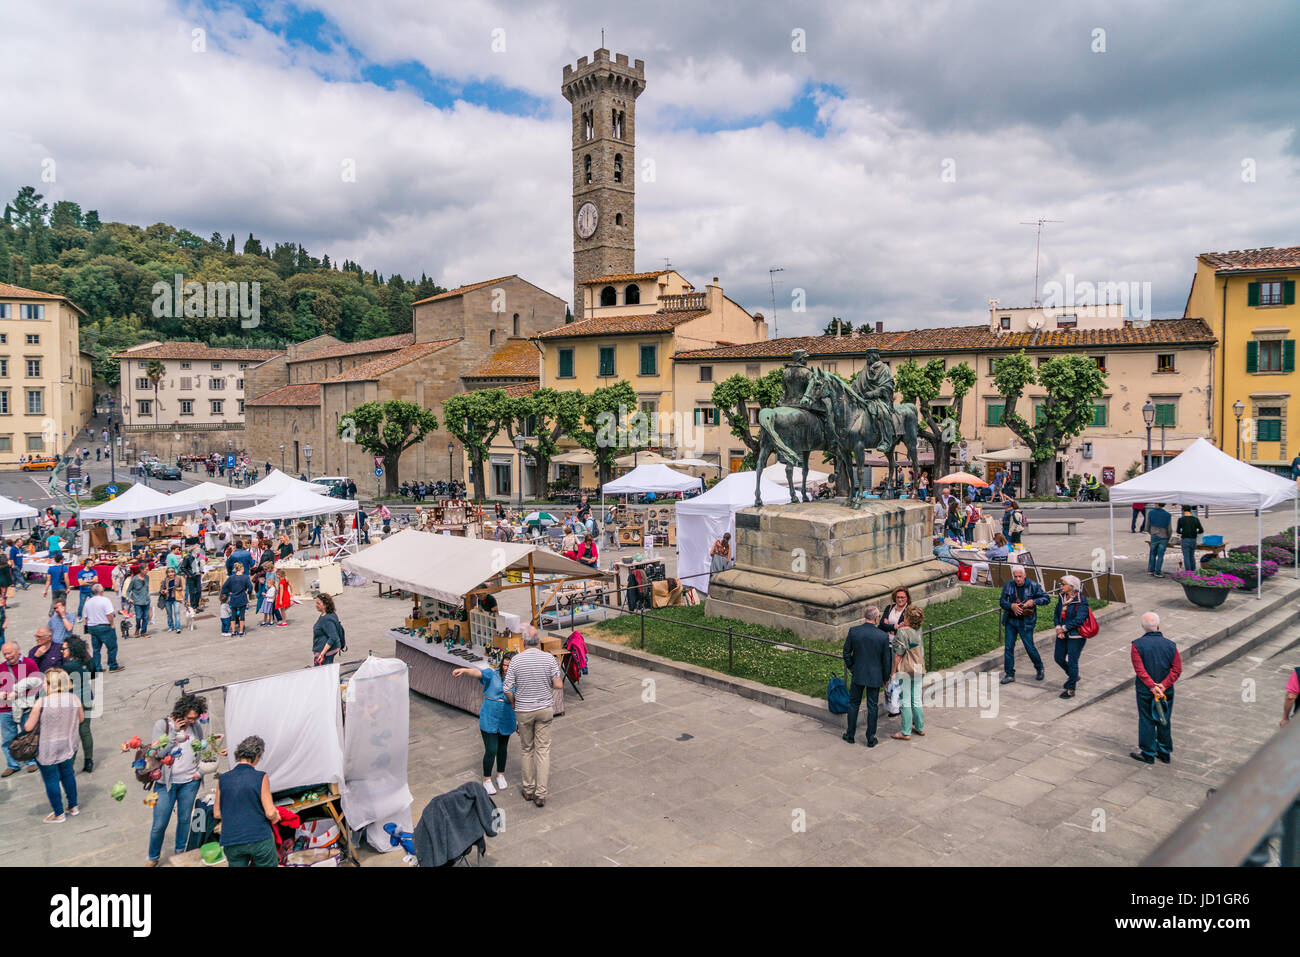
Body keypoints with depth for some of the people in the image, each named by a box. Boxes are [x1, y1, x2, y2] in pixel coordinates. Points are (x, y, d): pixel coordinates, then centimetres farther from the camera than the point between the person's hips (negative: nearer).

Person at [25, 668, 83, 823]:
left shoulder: (42, 703, -21)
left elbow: (28, 727, -14)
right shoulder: (75, 699, -10)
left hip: (48, 749, -4)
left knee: (51, 779, 11)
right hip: (68, 746, 4)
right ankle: (73, 807, 34)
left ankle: (59, 814, 23)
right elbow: (81, 719, 6)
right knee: (67, 774, 22)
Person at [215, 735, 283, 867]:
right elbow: (270, 813, -9)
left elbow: (217, 814, 10)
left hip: (232, 843, 3)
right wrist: (275, 817, 12)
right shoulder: (261, 777, -8)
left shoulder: (223, 779, 3)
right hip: (260, 839, -3)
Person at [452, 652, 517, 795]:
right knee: (491, 750, -3)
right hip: (489, 720, -3)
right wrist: (463, 670, -44)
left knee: (502, 748, 16)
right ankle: (487, 780, 14)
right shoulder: (493, 675, -6)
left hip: (506, 721, 3)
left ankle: (500, 775, 37)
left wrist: (519, 722, 13)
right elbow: (478, 672, -25)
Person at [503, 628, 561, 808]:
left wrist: (513, 703, 10)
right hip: (545, 708, 0)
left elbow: (507, 689, -9)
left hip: (523, 710, 0)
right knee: (543, 750, 5)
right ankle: (541, 794, 4)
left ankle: (529, 790, 25)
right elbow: (558, 684, -10)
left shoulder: (517, 660, -12)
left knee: (527, 749, 16)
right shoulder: (549, 658, -10)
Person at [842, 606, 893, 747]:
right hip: (875, 676, -1)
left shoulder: (853, 631, -11)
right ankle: (871, 739, 19)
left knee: (853, 704, 16)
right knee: (872, 707, 11)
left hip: (858, 674, 1)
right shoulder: (883, 636, -14)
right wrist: (886, 678, 9)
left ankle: (850, 735, 24)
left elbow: (846, 652, -3)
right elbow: (886, 660, -5)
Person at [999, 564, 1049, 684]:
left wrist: (1034, 601, -20)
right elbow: (1001, 601, 1)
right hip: (1010, 621, 3)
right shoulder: (1008, 585, 1)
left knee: (1030, 647, 2)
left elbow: (1046, 598, -4)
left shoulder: (1033, 586, -6)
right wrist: (1011, 605, -19)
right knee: (1008, 647, 3)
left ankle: (1039, 668, 29)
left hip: (1025, 622, -3)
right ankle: (1009, 674, 13)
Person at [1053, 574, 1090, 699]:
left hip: (1076, 635, -8)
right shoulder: (1062, 597, 4)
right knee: (1058, 657, 15)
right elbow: (1056, 614, 8)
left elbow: (1078, 620, -22)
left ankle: (1071, 689, 9)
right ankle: (1072, 676, 41)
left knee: (1072, 661, -2)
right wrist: (1058, 627, -8)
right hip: (1062, 634, 8)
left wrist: (1064, 628, -16)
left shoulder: (1081, 601, -18)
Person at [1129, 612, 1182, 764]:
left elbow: (1140, 670, -18)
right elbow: (1177, 669, -7)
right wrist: (1163, 686, -12)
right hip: (1167, 691, 3)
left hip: (1145, 691, -3)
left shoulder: (1137, 645, -10)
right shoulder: (1170, 645, -2)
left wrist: (1152, 686, -17)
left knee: (1147, 721, 7)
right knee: (1164, 721, 15)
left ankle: (1148, 753, 16)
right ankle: (1165, 753, 26)